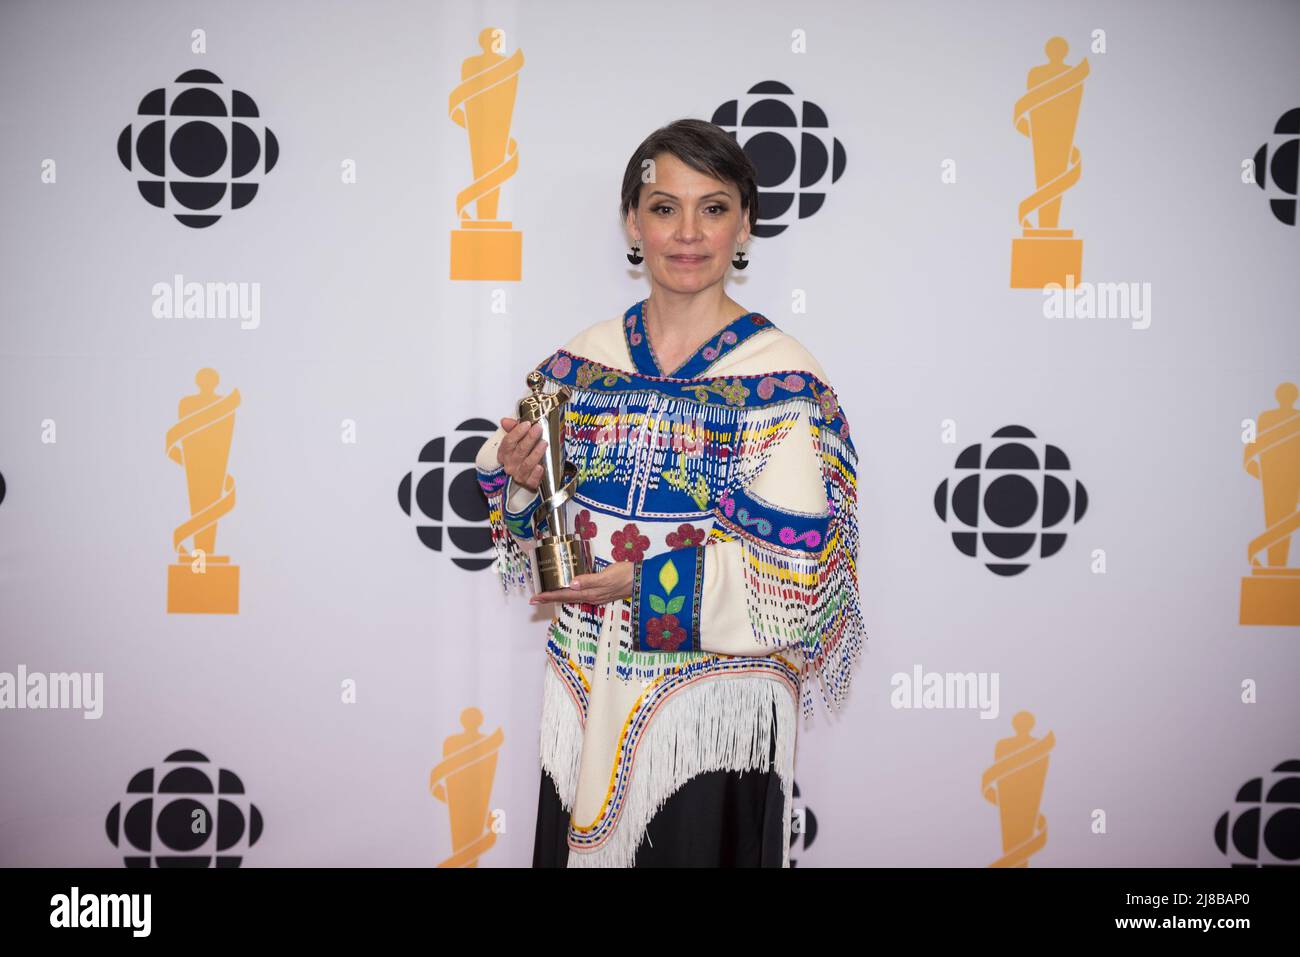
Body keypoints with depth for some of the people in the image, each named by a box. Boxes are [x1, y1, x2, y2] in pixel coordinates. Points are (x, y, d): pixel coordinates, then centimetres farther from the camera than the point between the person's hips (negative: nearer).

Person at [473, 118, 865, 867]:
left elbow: (797, 569, -15)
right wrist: (523, 481, -11)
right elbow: (536, 520, 11)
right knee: (583, 847, 15)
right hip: (588, 694, 4)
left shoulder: (781, 379, -11)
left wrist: (644, 580, -21)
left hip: (713, 706, -4)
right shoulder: (582, 361, 3)